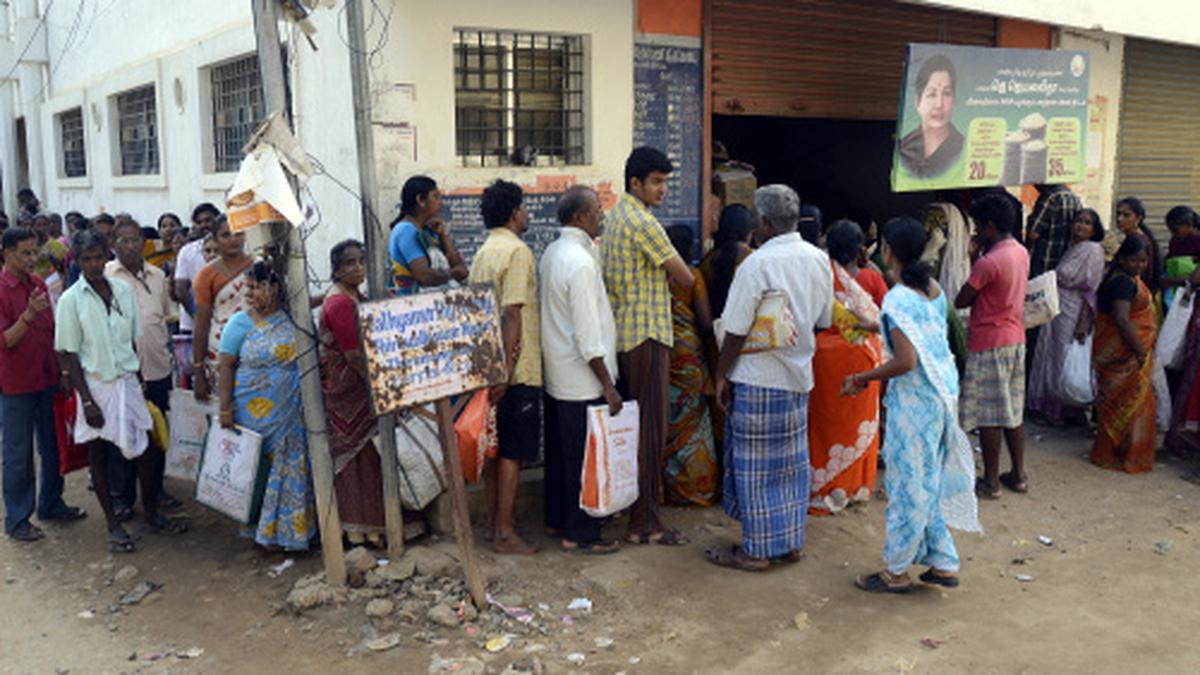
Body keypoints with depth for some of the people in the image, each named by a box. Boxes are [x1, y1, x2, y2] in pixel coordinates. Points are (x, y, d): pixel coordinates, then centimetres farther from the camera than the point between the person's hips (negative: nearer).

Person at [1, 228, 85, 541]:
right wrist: (29, 315, -33)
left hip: (47, 380, 7)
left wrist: (61, 369, 11)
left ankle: (51, 504, 31)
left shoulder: (38, 284, 7)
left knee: (52, 446, 16)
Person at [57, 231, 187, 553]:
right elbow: (68, 355, -8)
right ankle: (113, 524, 20)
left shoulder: (123, 290, 2)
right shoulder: (71, 300, -8)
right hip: (95, 385, -3)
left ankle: (151, 514, 23)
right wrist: (86, 400, -12)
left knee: (145, 450, 6)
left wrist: (139, 379, 7)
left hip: (127, 381, 3)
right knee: (99, 456, 8)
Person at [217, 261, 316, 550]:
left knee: (292, 466, 7)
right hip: (254, 412, -3)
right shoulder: (240, 323, -4)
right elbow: (226, 368, -6)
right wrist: (225, 409, -12)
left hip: (290, 413, 3)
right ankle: (263, 529, 16)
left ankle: (291, 526, 21)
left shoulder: (292, 319, 3)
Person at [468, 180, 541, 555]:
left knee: (494, 446, 14)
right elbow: (512, 314, -21)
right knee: (513, 451, -3)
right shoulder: (517, 251, -13)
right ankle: (505, 533, 2)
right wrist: (506, 367, -23)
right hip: (516, 369, -9)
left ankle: (494, 522, 22)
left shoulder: (483, 253, 14)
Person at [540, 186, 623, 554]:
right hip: (582, 380, -10)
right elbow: (588, 334, -23)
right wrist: (608, 385, -18)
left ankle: (557, 519, 31)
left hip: (555, 374, 10)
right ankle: (581, 534, 11)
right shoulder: (580, 262, -21)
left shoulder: (552, 252, 9)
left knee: (560, 450, 18)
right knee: (586, 456, 1)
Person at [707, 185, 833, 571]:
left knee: (756, 466, 3)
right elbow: (824, 322, 12)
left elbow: (737, 332, -16)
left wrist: (721, 375, -6)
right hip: (800, 376, 7)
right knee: (792, 462, 16)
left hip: (758, 379, -7)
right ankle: (791, 541, 26)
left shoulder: (757, 264, -18)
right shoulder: (819, 260, 3)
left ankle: (757, 551, 11)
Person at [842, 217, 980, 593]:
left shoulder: (898, 298, -19)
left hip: (915, 398, -9)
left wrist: (863, 378, -11)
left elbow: (906, 361, -25)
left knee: (909, 482, 2)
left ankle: (896, 571, 15)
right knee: (932, 480, 17)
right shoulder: (934, 290, 8)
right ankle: (943, 564, 25)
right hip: (943, 393, 9)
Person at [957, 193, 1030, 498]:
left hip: (989, 344, -8)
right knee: (1014, 409, 16)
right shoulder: (1021, 253, 5)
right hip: (1016, 339, 9)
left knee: (989, 414, 1)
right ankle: (1018, 474, 24)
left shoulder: (988, 262, -22)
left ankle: (991, 481, 8)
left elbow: (960, 301, -16)